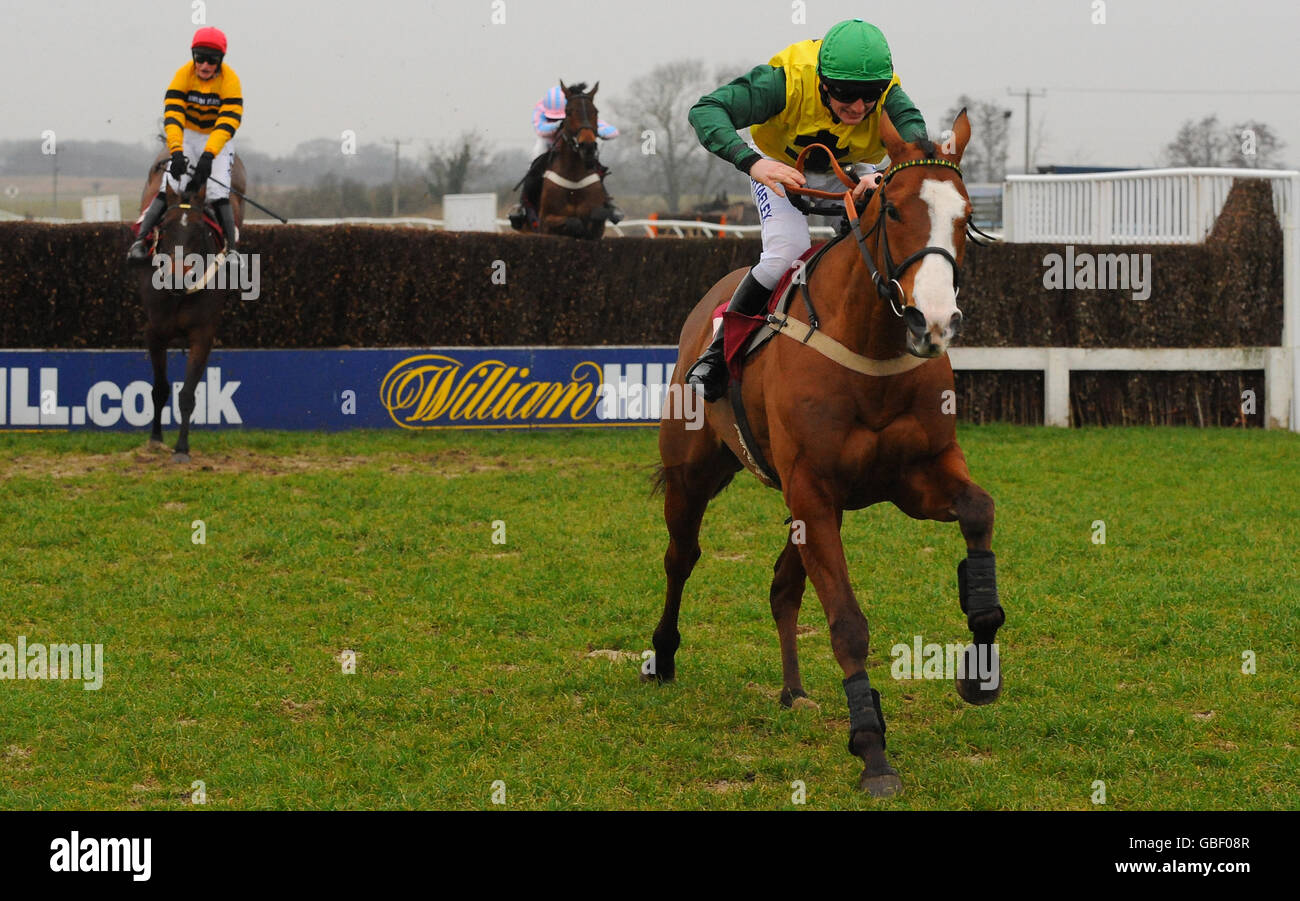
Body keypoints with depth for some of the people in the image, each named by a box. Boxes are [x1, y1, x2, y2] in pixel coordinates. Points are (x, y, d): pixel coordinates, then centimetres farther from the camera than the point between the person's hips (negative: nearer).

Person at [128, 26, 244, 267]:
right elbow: (172, 114, -23)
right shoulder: (184, 75, -15)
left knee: (219, 194, -20)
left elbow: (228, 122, -26)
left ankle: (232, 249, -14)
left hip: (217, 139, -1)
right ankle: (139, 242, -19)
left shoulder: (230, 80, -18)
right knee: (168, 189, -17)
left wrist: (208, 155, -40)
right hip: (187, 136, 1)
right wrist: (176, 151, -38)